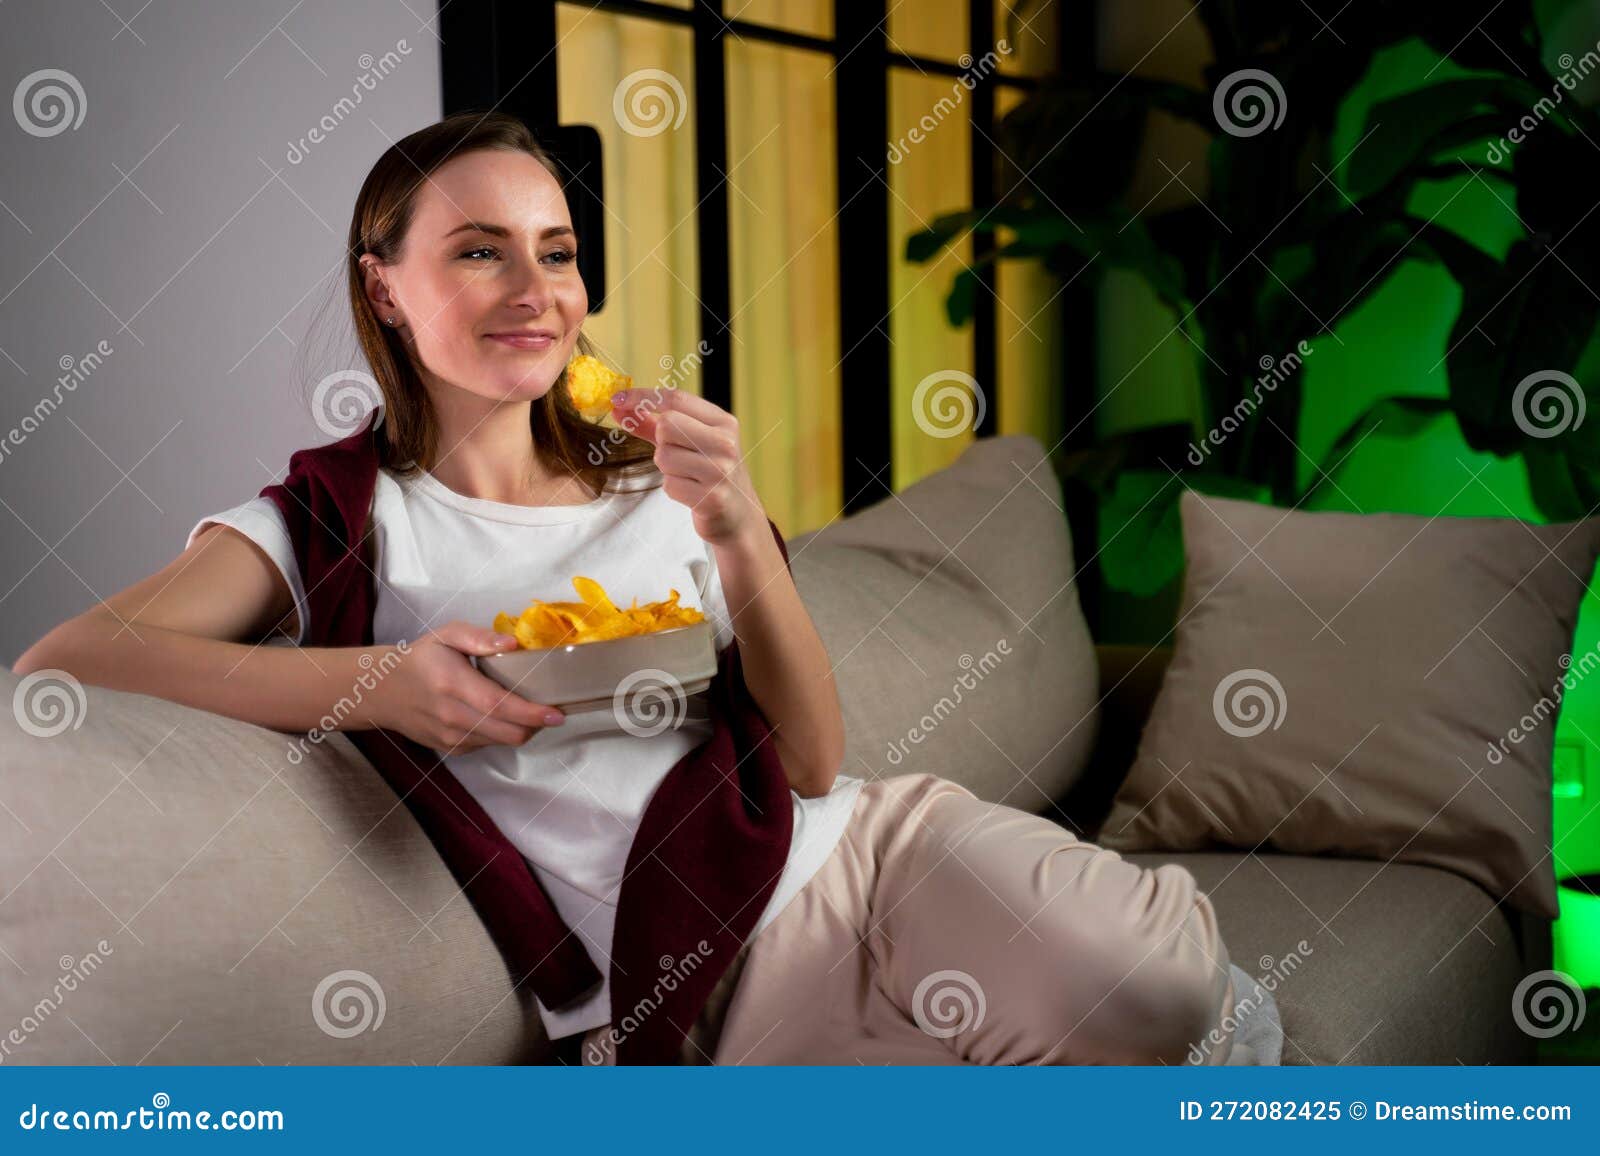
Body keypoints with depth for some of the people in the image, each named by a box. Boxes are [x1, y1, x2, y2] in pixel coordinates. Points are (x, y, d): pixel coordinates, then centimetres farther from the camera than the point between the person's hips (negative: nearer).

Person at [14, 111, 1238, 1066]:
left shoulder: (655, 481, 12)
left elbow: (816, 763, 3)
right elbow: (58, 663, -13)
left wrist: (739, 537, -13)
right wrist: (377, 682, -21)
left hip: (871, 845, 4)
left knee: (1160, 976, -26)